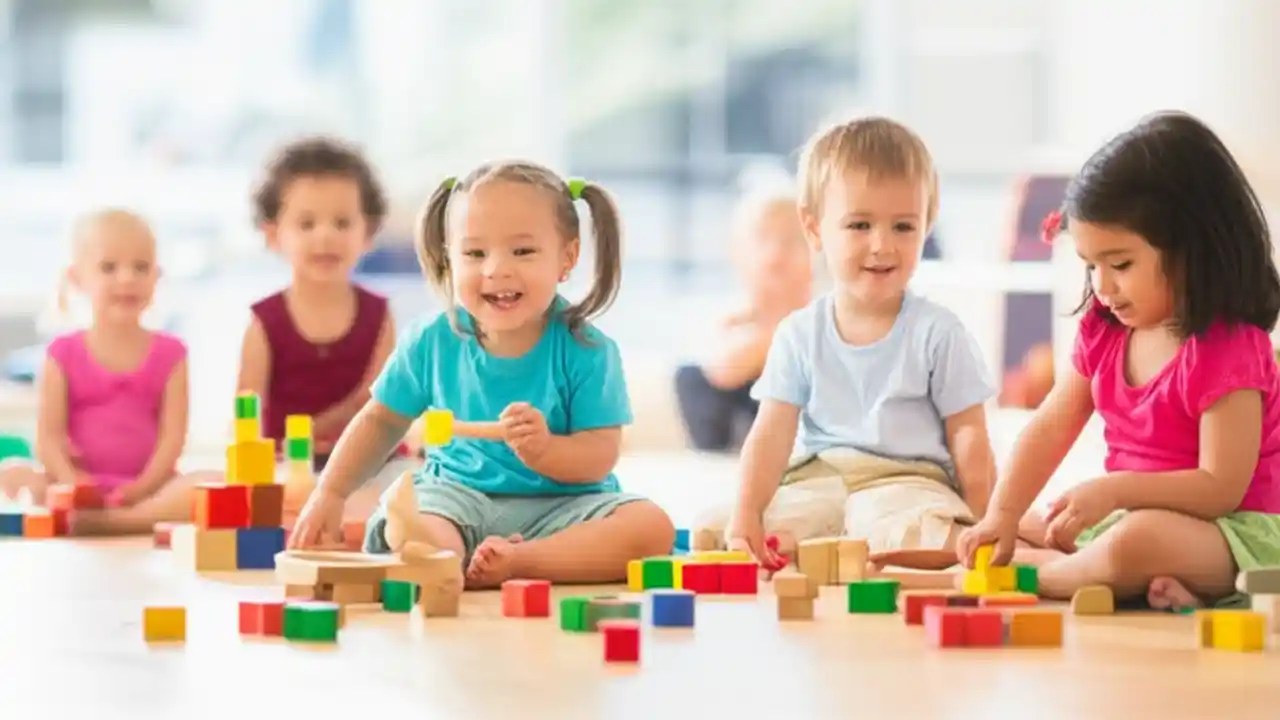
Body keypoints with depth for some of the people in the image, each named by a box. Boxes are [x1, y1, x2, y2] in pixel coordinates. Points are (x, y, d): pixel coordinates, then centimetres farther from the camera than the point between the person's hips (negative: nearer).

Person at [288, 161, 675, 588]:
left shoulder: (585, 351, -9)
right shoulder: (432, 343, -1)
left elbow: (600, 455, -12)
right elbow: (381, 421, 14)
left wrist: (544, 449, -33)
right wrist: (329, 495, 8)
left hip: (559, 502, -1)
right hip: (460, 497, 1)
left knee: (652, 528, -30)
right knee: (404, 532, -31)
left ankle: (514, 561, -36)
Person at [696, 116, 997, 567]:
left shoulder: (937, 333, -1)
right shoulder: (800, 335, 6)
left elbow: (967, 435, 0)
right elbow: (771, 435, 2)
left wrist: (979, 525, -10)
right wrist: (746, 515, -12)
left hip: (908, 482, -3)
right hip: (816, 484, 3)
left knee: (939, 537, -39)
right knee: (711, 532, -18)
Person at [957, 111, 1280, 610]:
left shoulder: (1228, 349, -19)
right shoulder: (1103, 332, 6)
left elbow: (1222, 487, -22)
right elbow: (1048, 432, 5)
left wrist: (1114, 490, -30)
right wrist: (1002, 515, -8)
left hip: (1232, 531, -10)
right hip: (1125, 518, 10)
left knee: (1134, 543, -40)